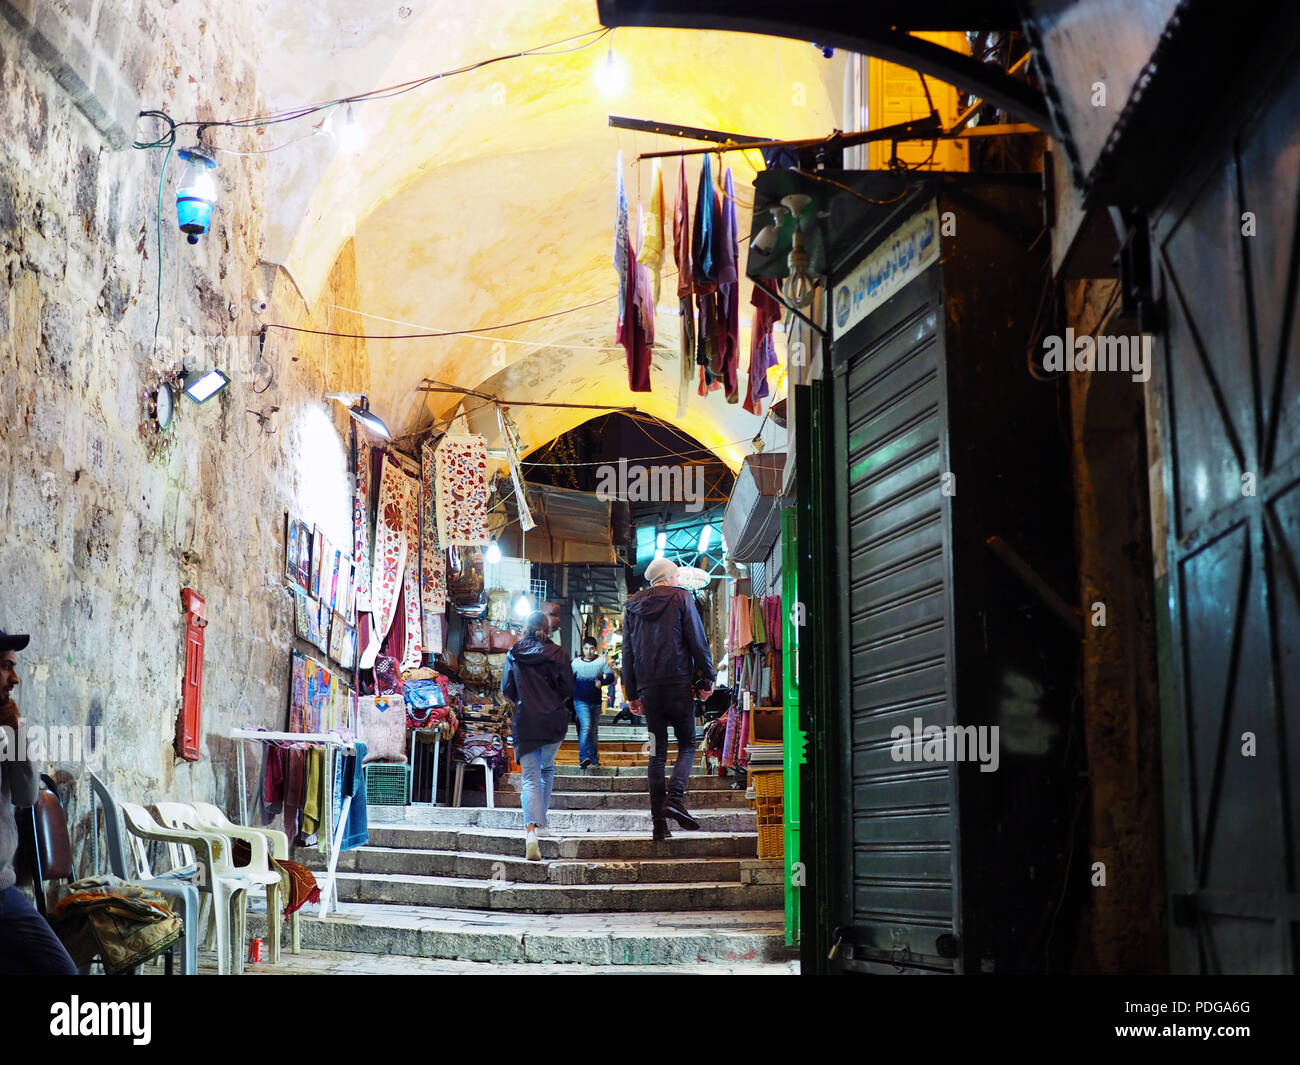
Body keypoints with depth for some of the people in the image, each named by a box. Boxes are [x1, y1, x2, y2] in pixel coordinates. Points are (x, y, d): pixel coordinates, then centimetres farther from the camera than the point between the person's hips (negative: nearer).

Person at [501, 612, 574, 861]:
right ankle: (541, 818, 32)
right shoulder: (558, 654, -1)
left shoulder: (514, 654, 2)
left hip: (525, 720, 0)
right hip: (554, 720, 0)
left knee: (530, 777, -4)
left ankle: (531, 830, -22)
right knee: (547, 769, 23)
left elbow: (506, 688, 4)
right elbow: (568, 689, -1)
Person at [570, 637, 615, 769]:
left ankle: (594, 759, 22)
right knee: (586, 726, -21)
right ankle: (584, 757, -25)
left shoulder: (601, 661, 0)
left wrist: (602, 682, -22)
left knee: (594, 730, 12)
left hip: (596, 702, 2)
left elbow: (611, 677, -4)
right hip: (581, 701, -2)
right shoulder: (576, 662, 2)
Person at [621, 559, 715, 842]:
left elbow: (627, 652, 14)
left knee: (657, 752, 6)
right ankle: (675, 798, -16)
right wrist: (707, 679, 3)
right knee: (687, 744, 7)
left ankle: (659, 821, 2)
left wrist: (632, 694, 16)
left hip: (648, 688, 4)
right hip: (679, 684, -4)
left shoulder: (632, 606, 13)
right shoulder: (681, 598, 1)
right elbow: (698, 642, -3)